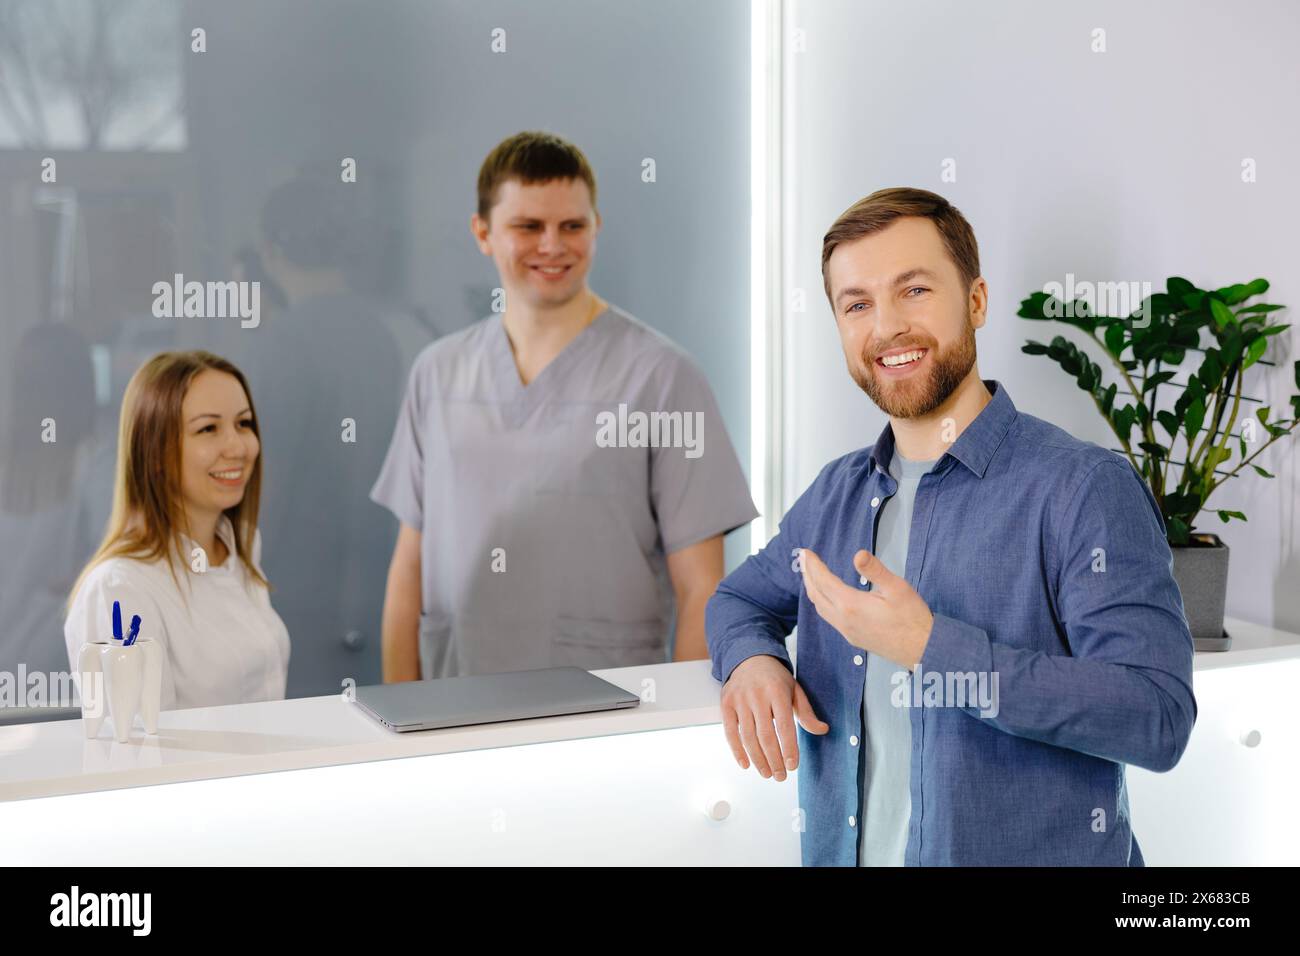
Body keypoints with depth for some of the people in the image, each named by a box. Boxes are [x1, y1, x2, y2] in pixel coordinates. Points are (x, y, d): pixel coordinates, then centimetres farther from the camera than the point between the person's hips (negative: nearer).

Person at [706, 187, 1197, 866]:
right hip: (846, 852, 6)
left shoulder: (1087, 487, -10)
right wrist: (752, 660, 1)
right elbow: (743, 598, 23)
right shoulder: (836, 493, 10)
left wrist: (928, 645, -21)